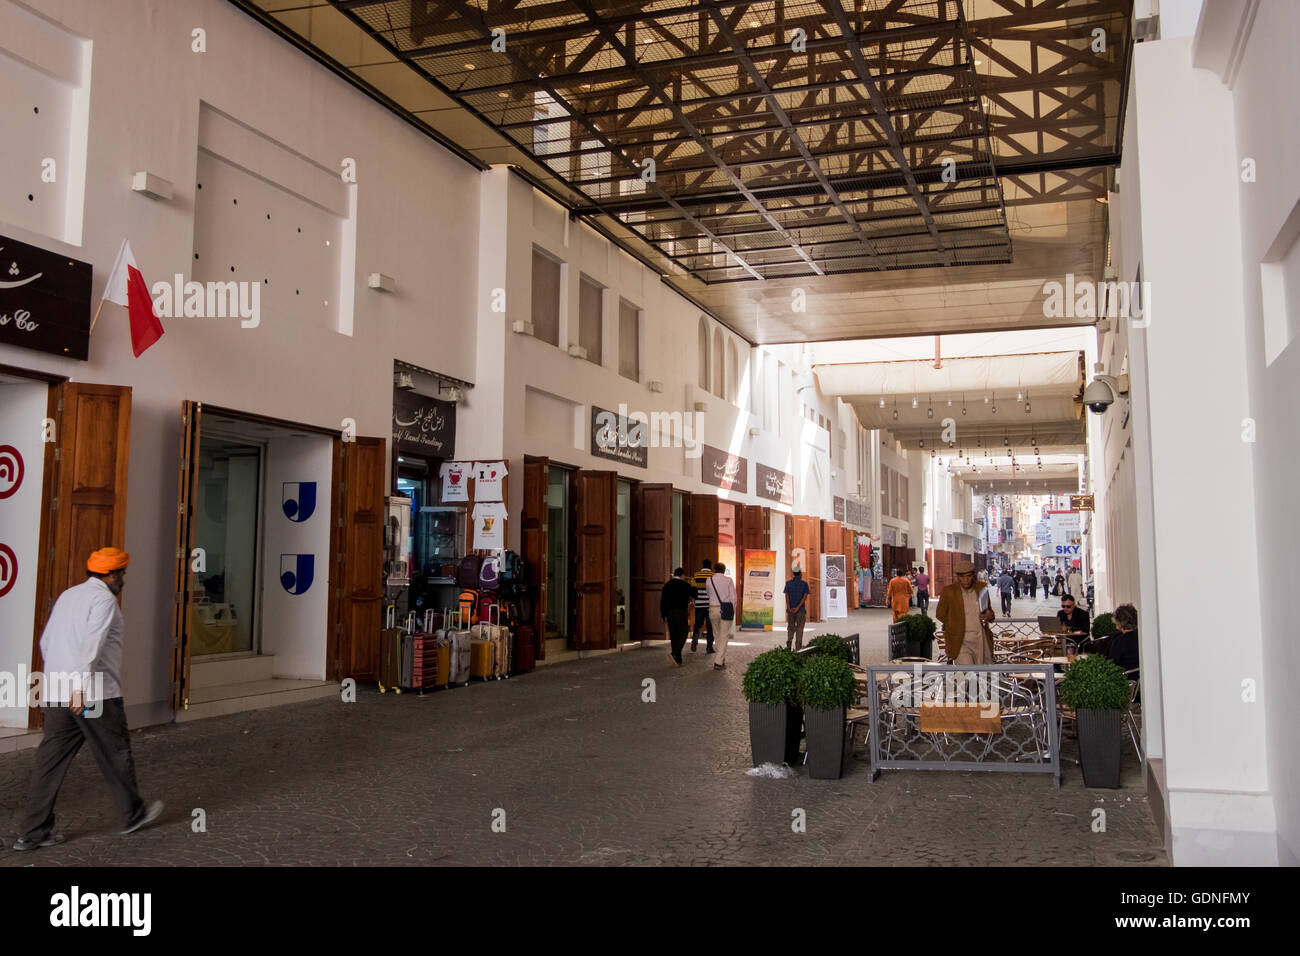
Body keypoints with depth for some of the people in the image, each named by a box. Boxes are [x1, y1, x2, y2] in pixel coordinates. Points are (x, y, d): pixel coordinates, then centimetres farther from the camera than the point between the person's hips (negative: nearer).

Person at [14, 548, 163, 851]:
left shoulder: (68, 595, 17)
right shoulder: (104, 599, -10)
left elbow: (46, 642, 24)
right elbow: (92, 644, -24)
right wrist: (80, 686, -30)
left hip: (56, 691, 8)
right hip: (95, 695, -8)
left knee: (51, 760, 8)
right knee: (115, 756, 8)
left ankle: (33, 832, 8)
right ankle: (132, 815, 23)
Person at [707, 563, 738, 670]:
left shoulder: (709, 581, 3)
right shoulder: (728, 580, -2)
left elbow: (709, 595, 11)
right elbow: (733, 597, -5)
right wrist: (733, 611, 5)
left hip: (713, 609, 2)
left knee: (717, 635, 15)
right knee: (724, 636, 0)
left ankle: (722, 660, 20)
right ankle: (719, 662, -7)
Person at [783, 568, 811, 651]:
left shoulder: (788, 583, 2)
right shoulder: (804, 584, -2)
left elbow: (786, 595, -8)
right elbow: (805, 596, -13)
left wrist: (789, 607, -16)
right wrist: (797, 607, -17)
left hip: (790, 609, 2)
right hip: (800, 610, -2)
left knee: (790, 628, 13)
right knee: (799, 629, 5)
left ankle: (788, 645, -2)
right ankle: (798, 648, 1)